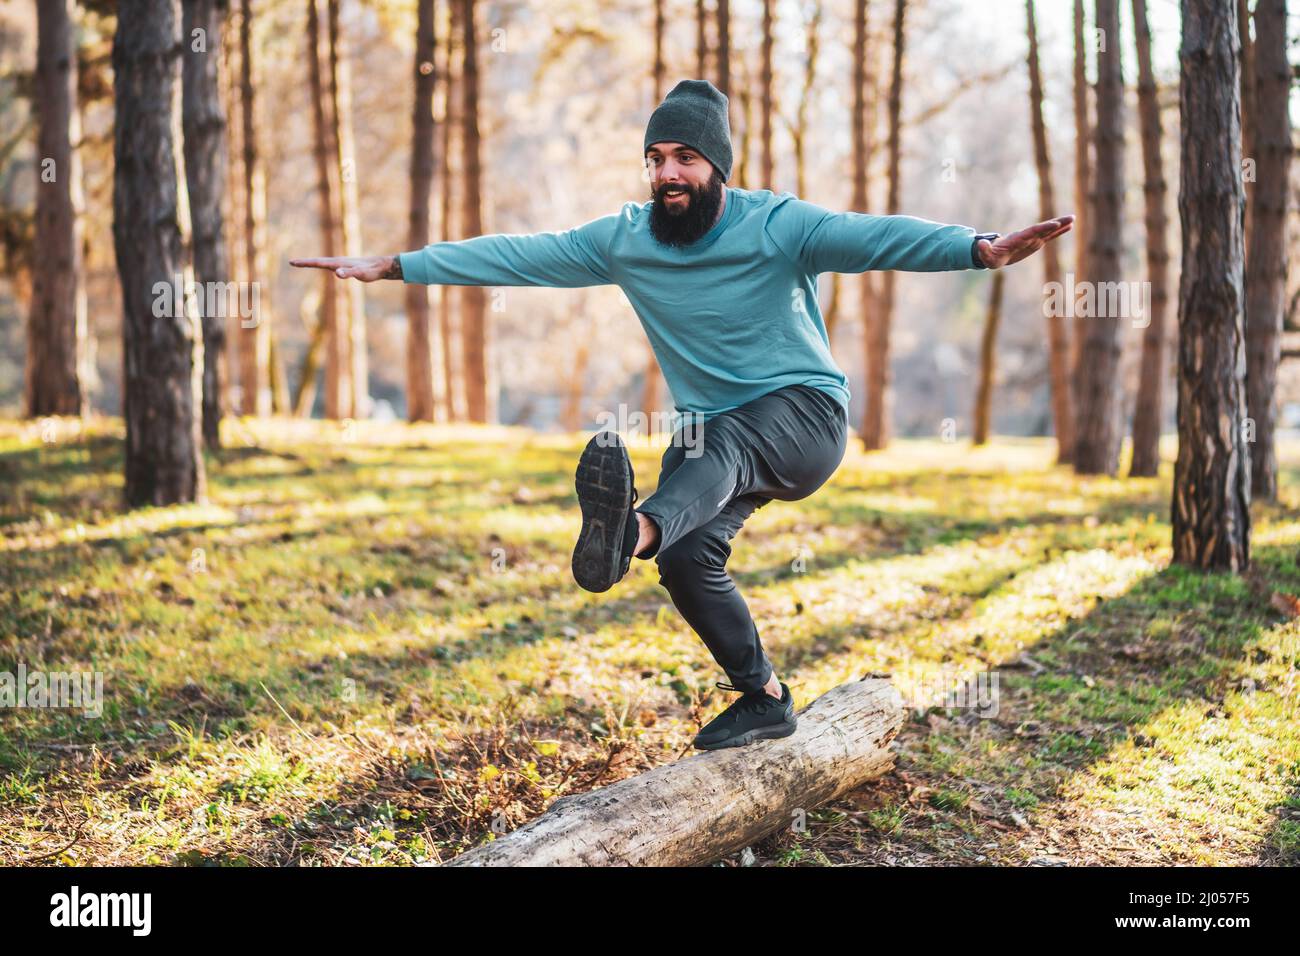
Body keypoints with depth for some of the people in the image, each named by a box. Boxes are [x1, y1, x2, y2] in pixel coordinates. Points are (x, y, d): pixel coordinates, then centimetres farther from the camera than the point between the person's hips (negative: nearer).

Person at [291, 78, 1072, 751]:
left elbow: (876, 237, -29)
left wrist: (980, 247, -47)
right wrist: (393, 266, 1)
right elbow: (517, 256, 2)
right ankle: (763, 699, 4)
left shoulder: (777, 225, -14)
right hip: (709, 433, 6)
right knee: (689, 556, -15)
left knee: (720, 441, -37)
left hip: (805, 412, -5)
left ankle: (632, 531, -69)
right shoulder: (624, 239, 0)